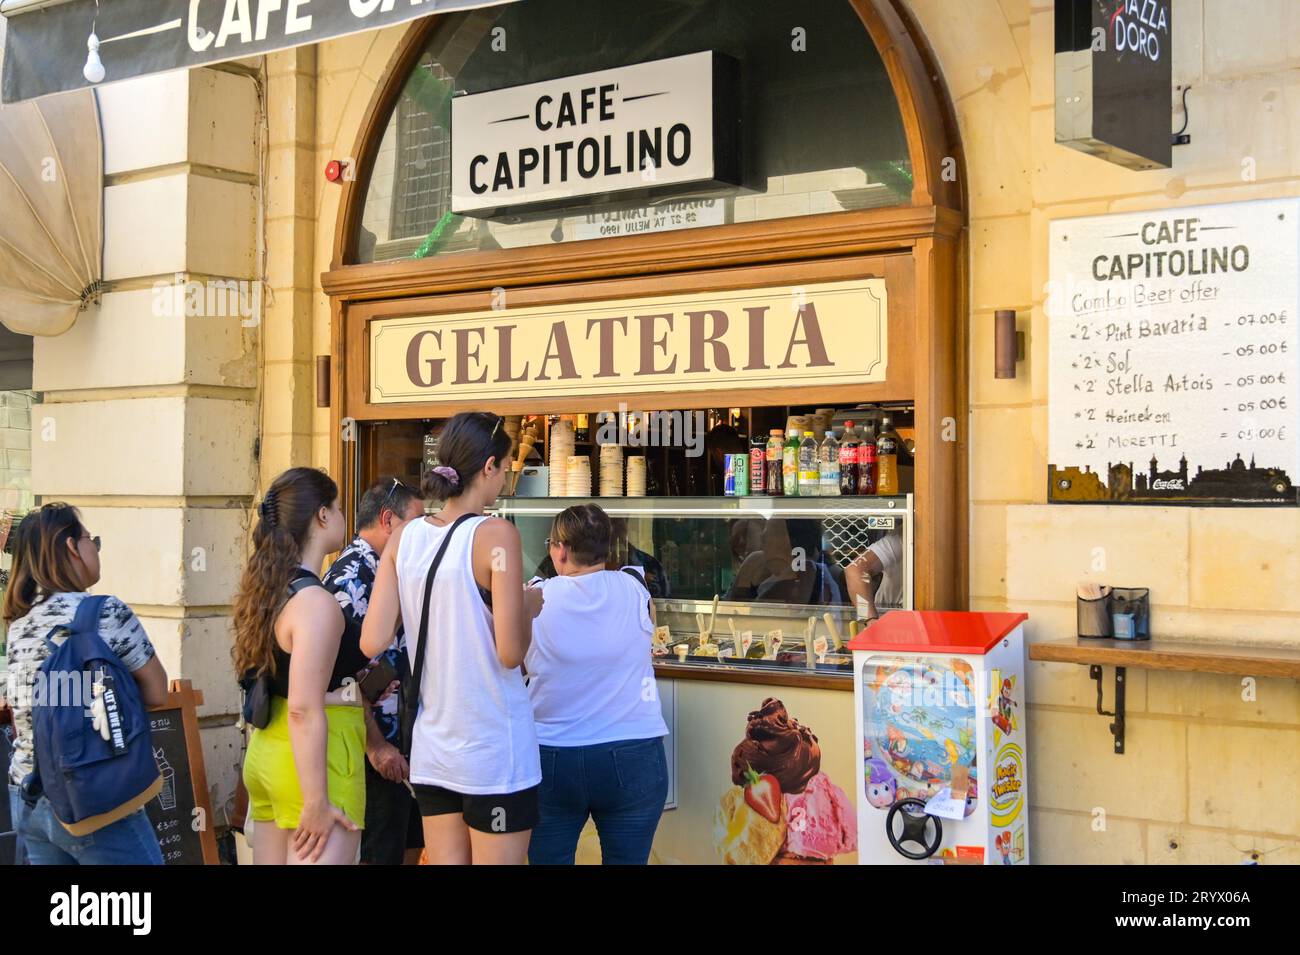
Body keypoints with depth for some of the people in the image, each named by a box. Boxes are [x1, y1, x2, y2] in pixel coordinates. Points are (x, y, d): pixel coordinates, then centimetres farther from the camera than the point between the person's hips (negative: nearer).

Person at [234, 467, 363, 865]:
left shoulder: (267, 591, 10)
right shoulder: (316, 603, -17)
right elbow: (304, 709, -22)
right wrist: (317, 803, -21)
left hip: (265, 753, 10)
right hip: (314, 762, -10)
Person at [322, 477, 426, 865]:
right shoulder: (351, 576, -16)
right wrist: (376, 746, -22)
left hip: (401, 745, 10)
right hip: (378, 750, -10)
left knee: (410, 846, 17)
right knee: (378, 854, -2)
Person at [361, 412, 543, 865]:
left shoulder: (403, 538, 2)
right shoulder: (496, 535, -14)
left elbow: (372, 642, 0)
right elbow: (511, 653, -17)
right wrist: (529, 606, 2)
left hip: (432, 752, 6)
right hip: (495, 757, -5)